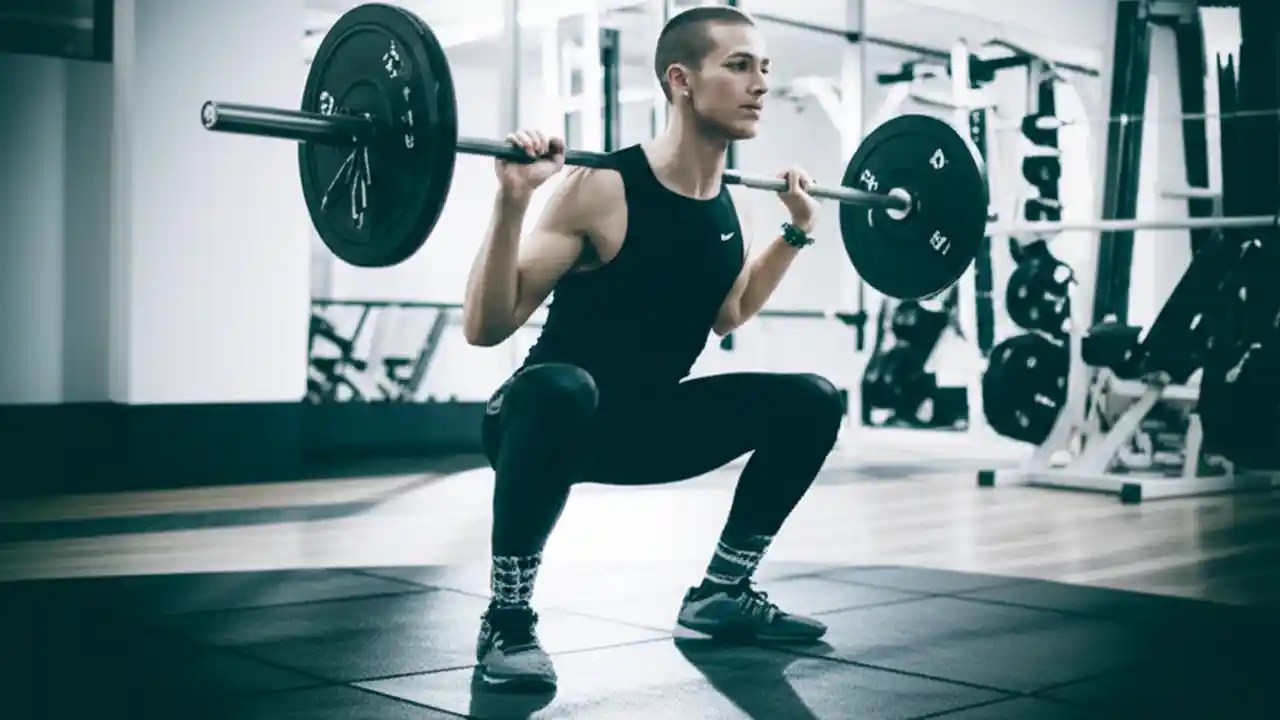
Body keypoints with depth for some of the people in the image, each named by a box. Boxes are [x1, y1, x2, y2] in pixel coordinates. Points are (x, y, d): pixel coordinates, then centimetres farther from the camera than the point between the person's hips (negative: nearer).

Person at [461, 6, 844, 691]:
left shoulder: (725, 201, 1)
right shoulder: (603, 188, -22)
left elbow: (725, 315, 21)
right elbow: (484, 327, -24)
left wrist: (796, 229, 19)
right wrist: (512, 200, -34)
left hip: (649, 425, 7)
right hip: (552, 416, -7)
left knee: (810, 401, -2)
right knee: (562, 388, -41)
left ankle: (721, 592, 14)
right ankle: (506, 621, -21)